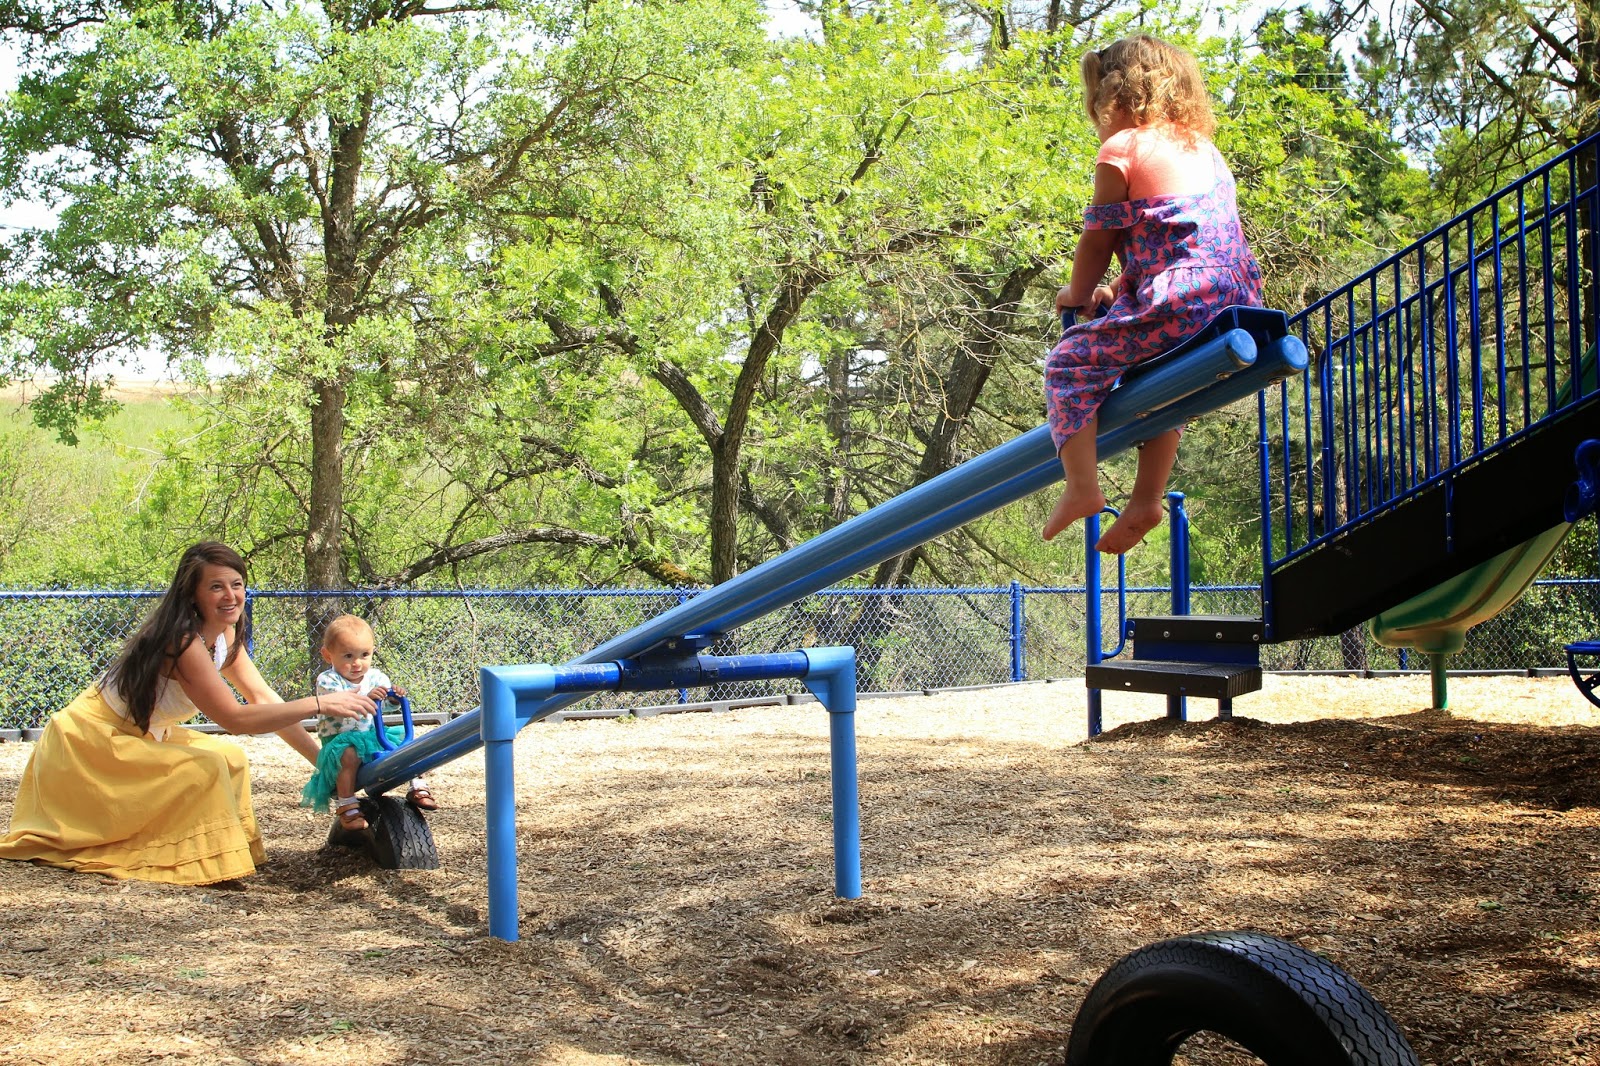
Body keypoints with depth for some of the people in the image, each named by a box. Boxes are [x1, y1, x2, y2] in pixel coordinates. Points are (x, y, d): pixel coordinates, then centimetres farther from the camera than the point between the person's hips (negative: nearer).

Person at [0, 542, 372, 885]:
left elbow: (264, 698, -2)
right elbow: (234, 718, -32)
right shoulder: (183, 642, -29)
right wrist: (320, 704, -34)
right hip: (89, 741, -9)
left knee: (231, 757, 6)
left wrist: (323, 758, -9)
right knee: (206, 766, -23)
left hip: (137, 737, 10)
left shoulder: (225, 634, -1)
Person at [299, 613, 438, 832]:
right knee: (349, 754, -36)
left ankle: (418, 789, 4)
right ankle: (347, 807, -30)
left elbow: (390, 703, 2)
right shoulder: (327, 681, -13)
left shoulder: (375, 676, 4)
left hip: (372, 735, 6)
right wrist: (365, 698, -42)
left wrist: (395, 696, -23)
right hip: (340, 740, -5)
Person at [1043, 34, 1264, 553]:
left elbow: (1097, 240, 3)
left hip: (1176, 305, -9)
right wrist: (1120, 291, 31)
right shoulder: (1204, 147, 24)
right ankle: (1145, 501, 26)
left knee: (1070, 362, 0)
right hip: (1239, 303, 9)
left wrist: (1078, 294, 20)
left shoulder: (1120, 151, -1)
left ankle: (1081, 486, -9)